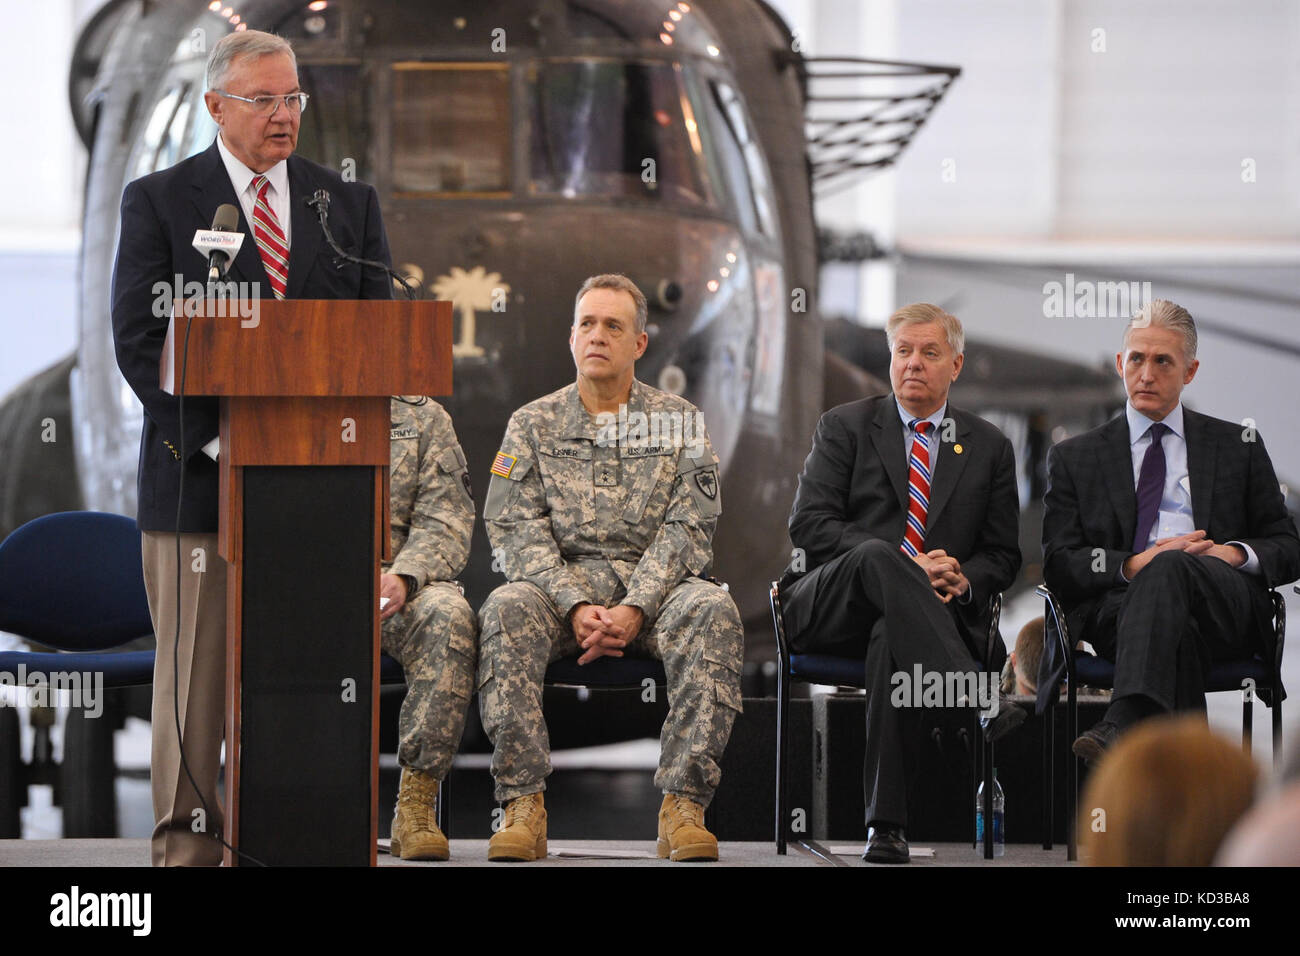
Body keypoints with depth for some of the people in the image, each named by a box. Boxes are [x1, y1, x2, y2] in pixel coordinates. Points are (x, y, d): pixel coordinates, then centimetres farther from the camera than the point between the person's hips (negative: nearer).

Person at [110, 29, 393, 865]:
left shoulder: (348, 202, 13)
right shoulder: (159, 201, 4)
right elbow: (140, 341, -3)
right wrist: (217, 440, -12)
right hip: (199, 475, -2)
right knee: (196, 670, 0)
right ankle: (188, 843, 5)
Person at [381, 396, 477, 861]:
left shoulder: (423, 417, 14)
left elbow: (447, 522, 3)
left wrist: (402, 577, -18)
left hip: (396, 583, 1)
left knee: (449, 615, -34)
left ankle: (416, 802, -33)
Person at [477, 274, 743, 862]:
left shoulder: (680, 423, 11)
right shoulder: (532, 424, 11)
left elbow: (687, 530, 1)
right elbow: (514, 531, 1)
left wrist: (634, 608, -17)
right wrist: (575, 607, -16)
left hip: (654, 587, 0)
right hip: (562, 584, 0)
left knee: (712, 609, -33)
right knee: (507, 610, -34)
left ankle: (683, 803, -34)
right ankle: (523, 806, -34)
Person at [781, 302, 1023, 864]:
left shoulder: (989, 447, 17)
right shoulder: (845, 427, 11)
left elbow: (1003, 555, 16)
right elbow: (809, 523, -2)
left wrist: (962, 580, -9)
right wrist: (906, 566, -15)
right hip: (828, 605, -1)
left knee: (891, 637, -38)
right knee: (877, 556, -37)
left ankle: (885, 824, -41)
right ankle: (980, 701, -52)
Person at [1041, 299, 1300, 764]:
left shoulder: (1238, 446, 23)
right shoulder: (1074, 458, 22)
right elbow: (1057, 564, 9)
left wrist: (1235, 553, -5)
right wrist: (1133, 565, -11)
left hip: (1226, 611, 0)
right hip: (1118, 606, 0)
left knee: (1170, 568, -38)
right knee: (1177, 631, -38)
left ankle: (1122, 727, -58)